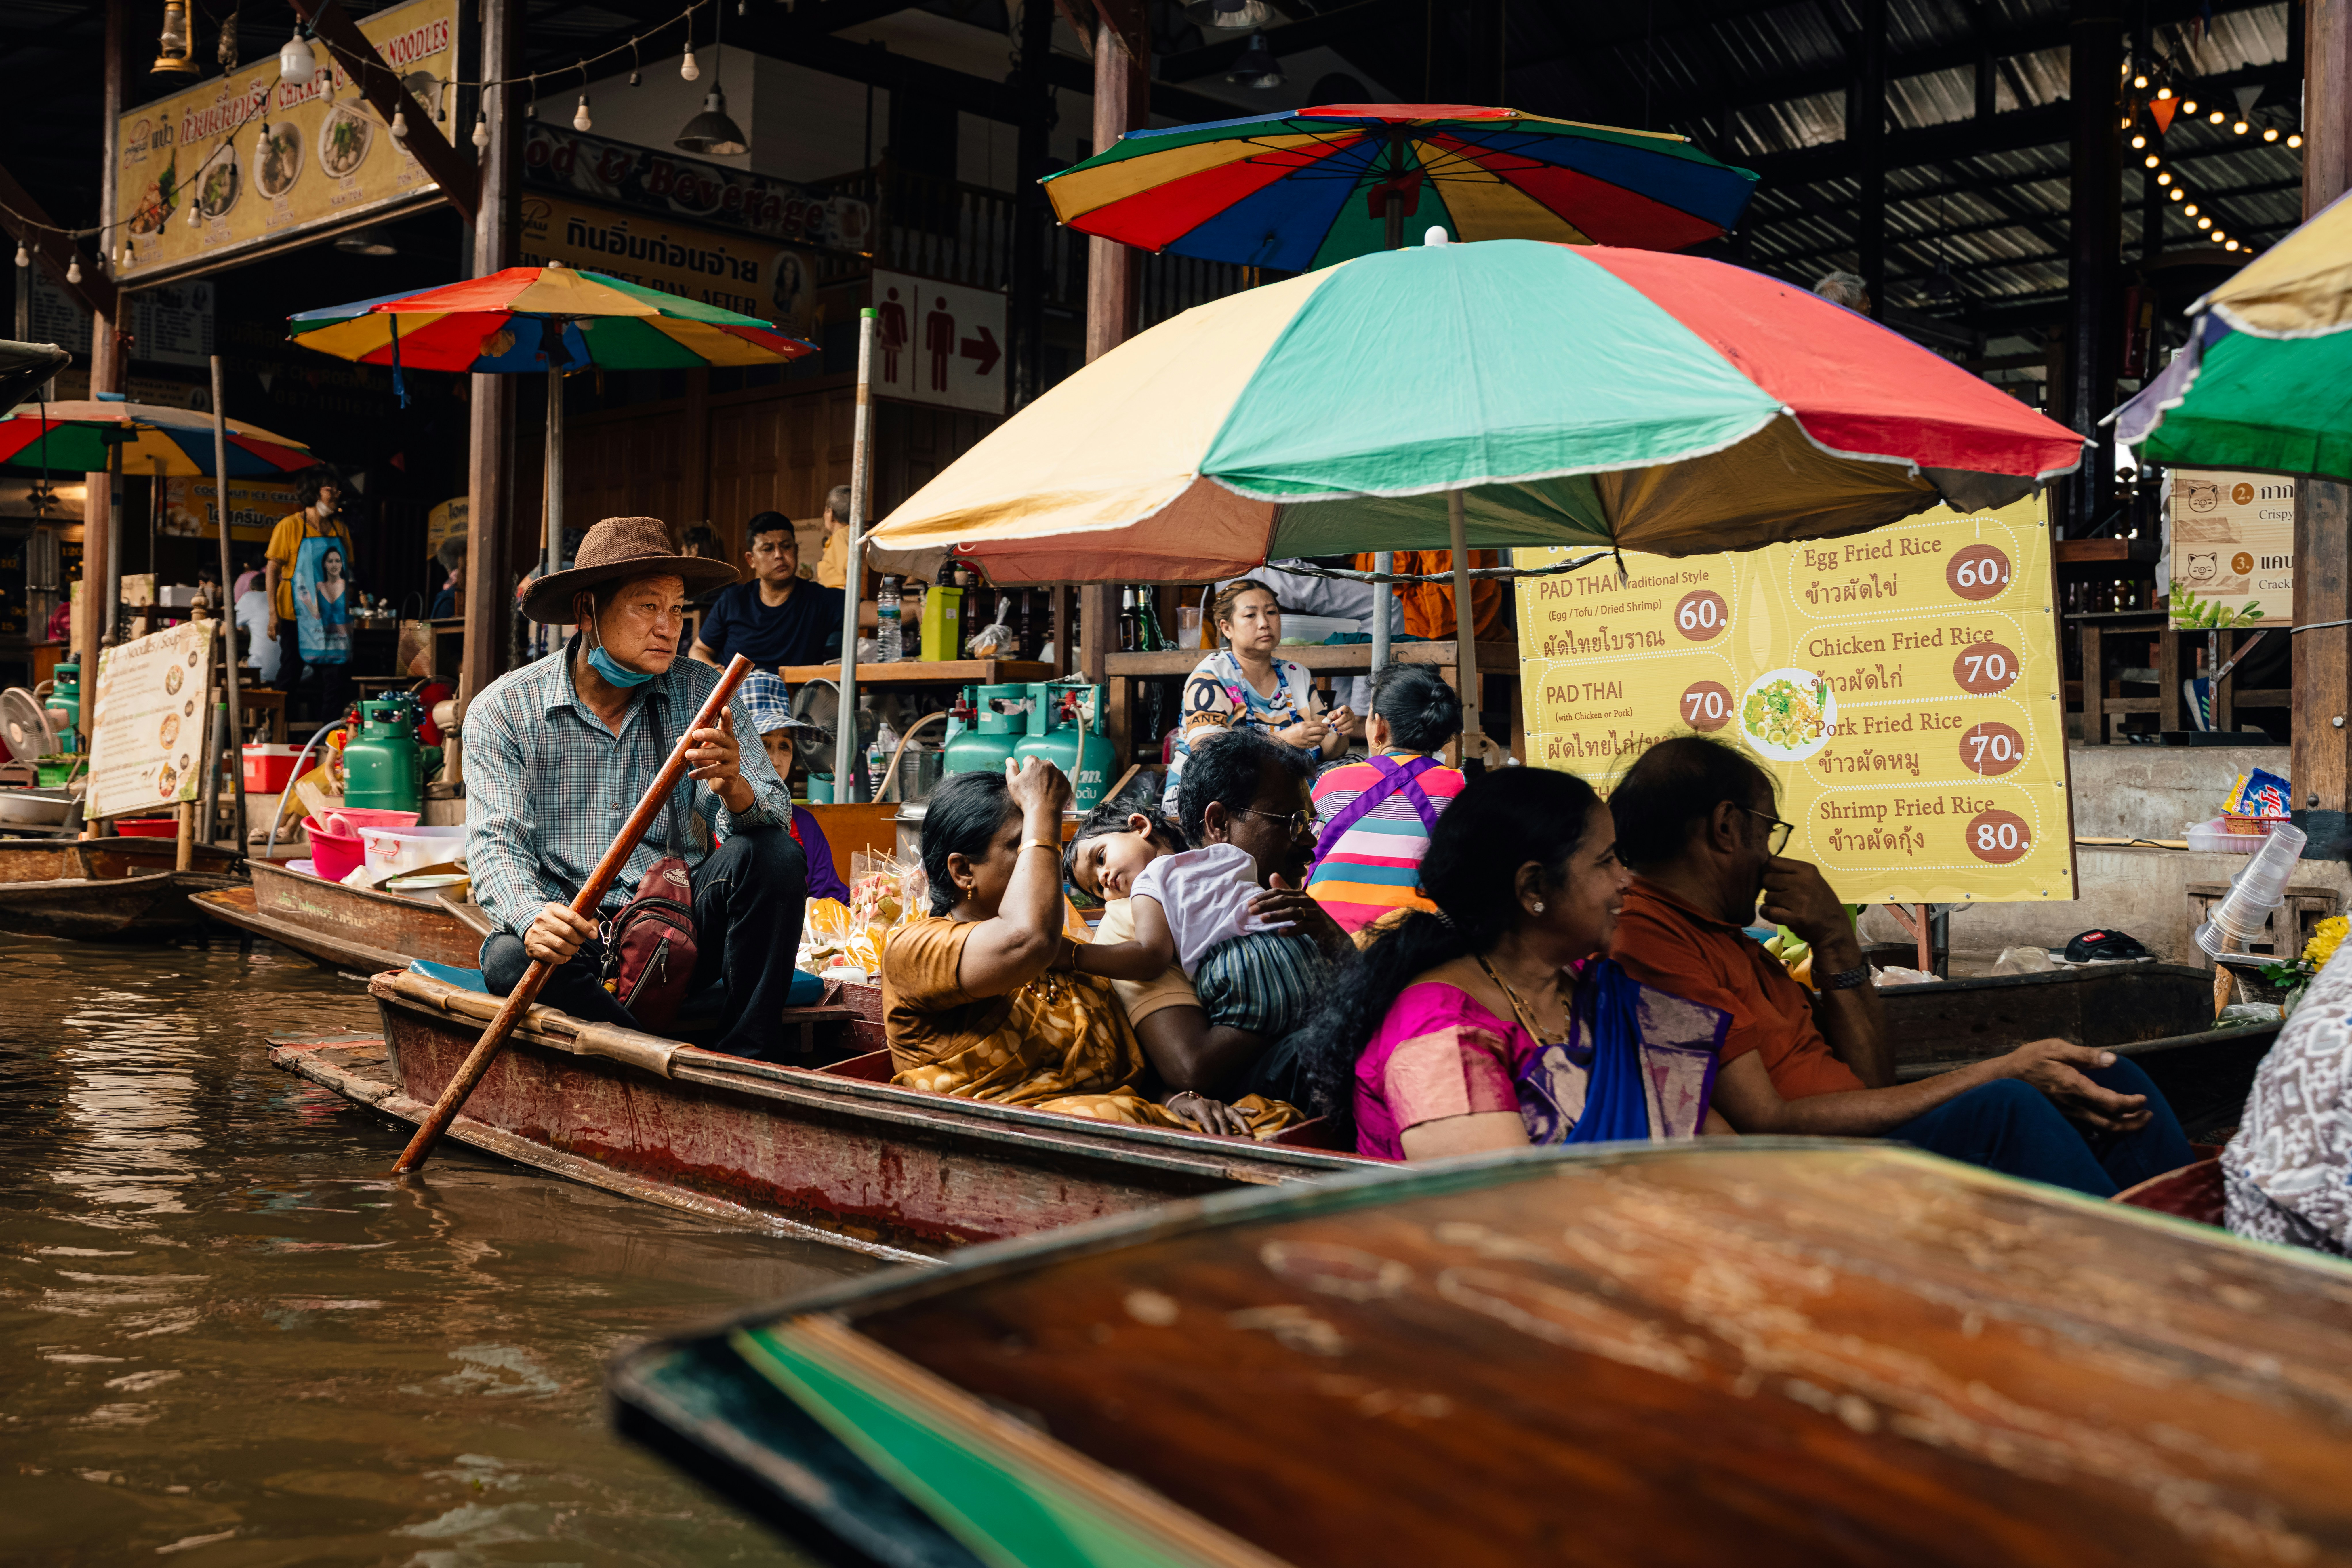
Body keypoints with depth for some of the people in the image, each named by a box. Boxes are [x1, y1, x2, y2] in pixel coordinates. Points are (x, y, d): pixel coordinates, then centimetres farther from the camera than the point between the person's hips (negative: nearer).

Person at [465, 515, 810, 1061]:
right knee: (511, 959, -34)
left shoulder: (701, 694, 1)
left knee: (773, 854, -23)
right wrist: (533, 918, -33)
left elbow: (773, 817, -9)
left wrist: (735, 787, -34)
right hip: (573, 935, -2)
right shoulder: (504, 710, -2)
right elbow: (495, 843, -10)